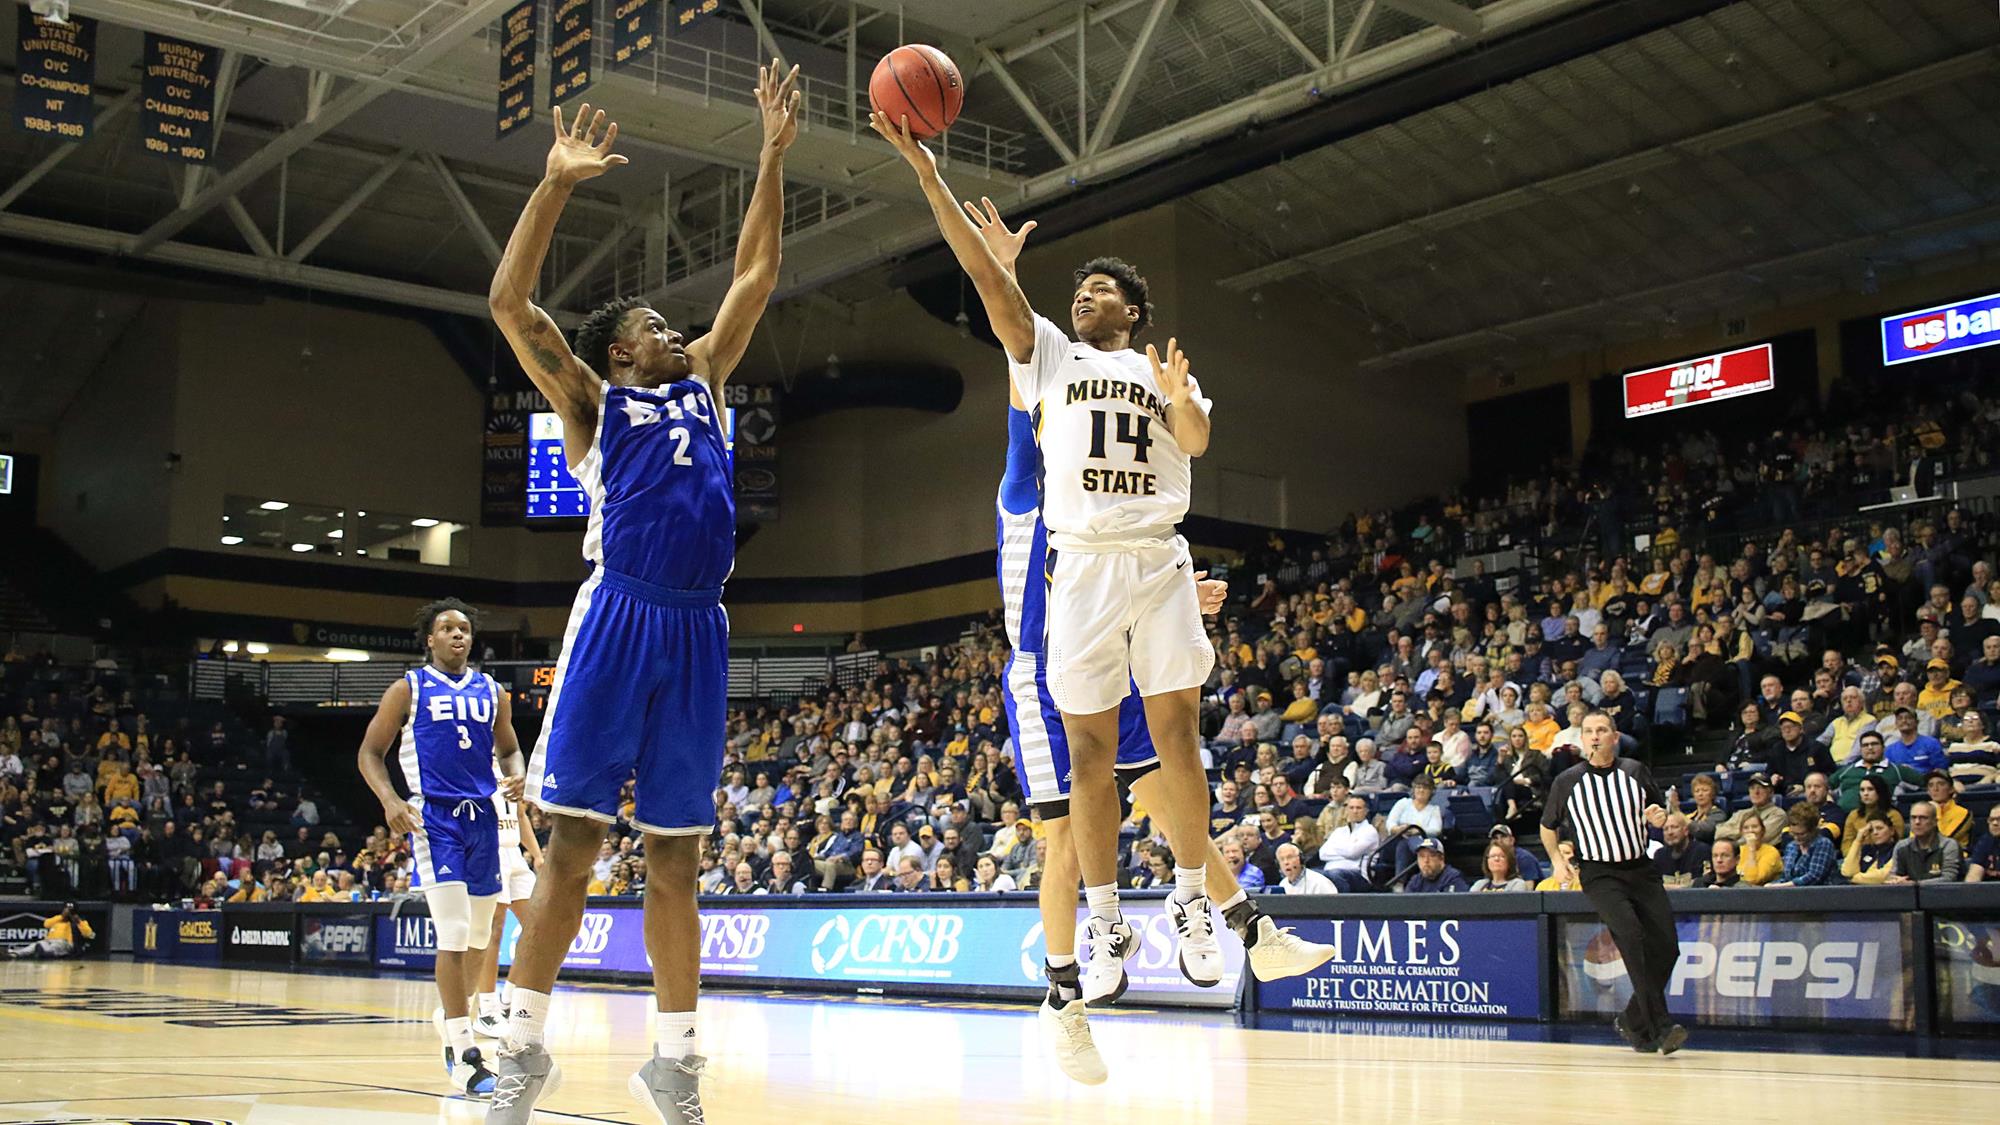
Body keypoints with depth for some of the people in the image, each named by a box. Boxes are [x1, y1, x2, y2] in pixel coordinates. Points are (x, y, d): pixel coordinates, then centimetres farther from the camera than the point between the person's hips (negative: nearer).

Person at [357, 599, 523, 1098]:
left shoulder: (491, 691, 13)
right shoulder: (408, 690, 2)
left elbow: (508, 748, 21)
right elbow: (370, 752, 2)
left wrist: (515, 776, -3)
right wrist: (390, 799, -16)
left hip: (482, 816, 5)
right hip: (434, 815, -5)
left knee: (479, 933, 13)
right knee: (454, 933, -15)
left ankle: (451, 1014, 38)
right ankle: (463, 1057, -15)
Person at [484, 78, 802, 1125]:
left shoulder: (701, 382, 23)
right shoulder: (590, 399, 9)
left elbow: (755, 277, 23)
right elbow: (510, 303, -3)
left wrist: (773, 159, 19)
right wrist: (555, 184, -8)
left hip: (697, 629, 5)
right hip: (617, 619, -4)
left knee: (675, 853, 7)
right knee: (571, 838, -5)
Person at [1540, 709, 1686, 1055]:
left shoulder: (1635, 771, 4)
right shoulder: (1567, 781, 0)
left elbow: (1658, 808, 18)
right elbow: (1547, 826, 14)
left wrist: (1660, 818, -4)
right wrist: (1557, 858, 0)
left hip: (1641, 869, 3)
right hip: (1599, 875, -3)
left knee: (1667, 946, -4)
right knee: (1632, 936, -25)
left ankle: (1633, 1021, 17)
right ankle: (1661, 1026, -26)